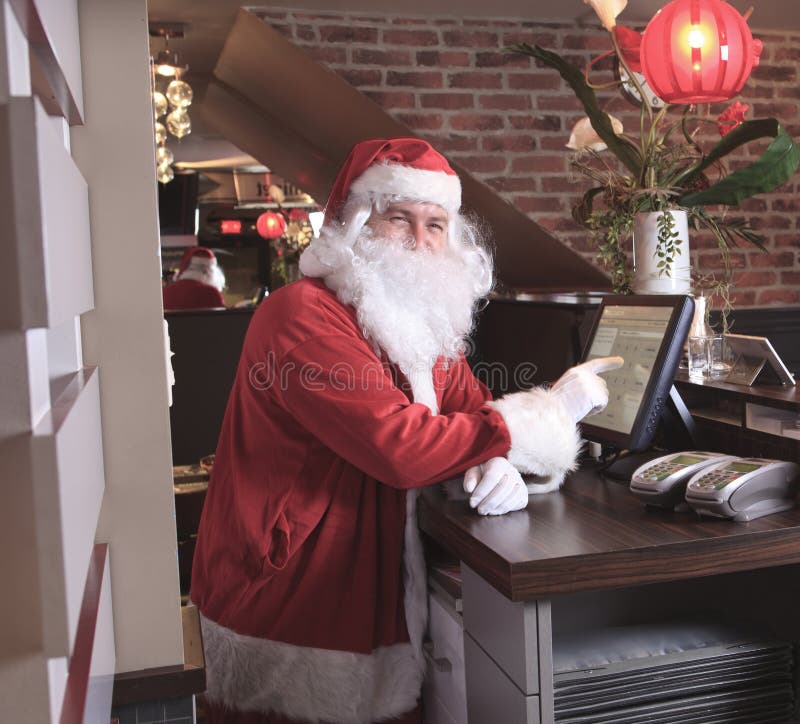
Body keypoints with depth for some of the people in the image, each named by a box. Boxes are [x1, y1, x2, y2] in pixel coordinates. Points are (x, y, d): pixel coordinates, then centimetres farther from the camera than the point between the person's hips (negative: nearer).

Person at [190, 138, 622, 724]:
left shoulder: (426, 325, 9)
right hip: (288, 618, -7)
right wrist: (554, 408, -19)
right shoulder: (303, 316, -20)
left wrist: (498, 465, -18)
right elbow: (399, 445, -30)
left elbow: (480, 414, 8)